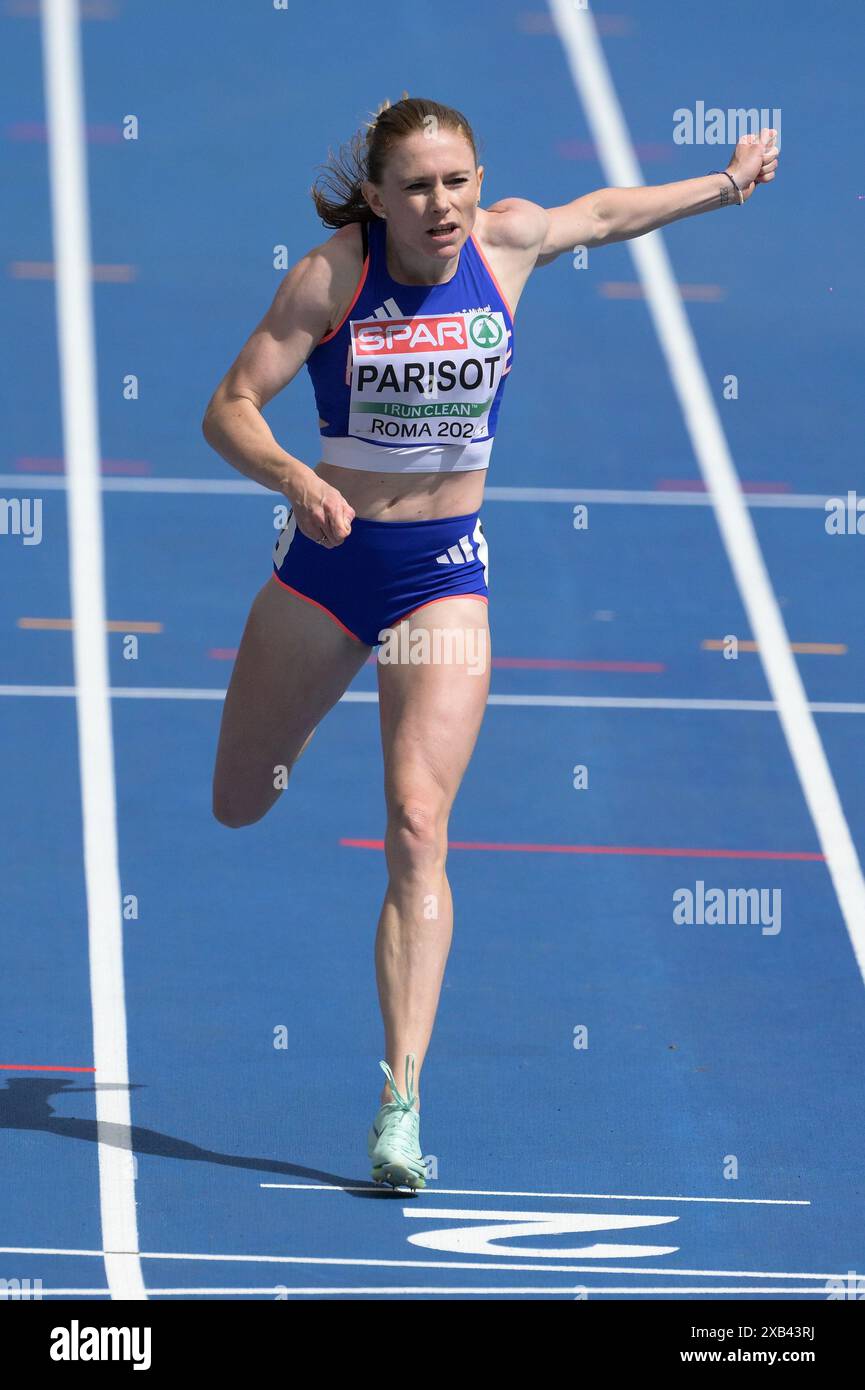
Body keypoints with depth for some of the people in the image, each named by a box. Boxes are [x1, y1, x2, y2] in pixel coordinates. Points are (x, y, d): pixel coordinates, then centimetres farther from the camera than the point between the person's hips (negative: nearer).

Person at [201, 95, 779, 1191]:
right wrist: (295, 479, -35)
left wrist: (724, 184, 31)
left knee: (416, 829, -15)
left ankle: (402, 1101, -19)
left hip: (445, 574, 0)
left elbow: (602, 213, 17)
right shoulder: (331, 276, -14)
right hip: (328, 558, 0)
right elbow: (229, 410, -15)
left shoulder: (509, 241, -5)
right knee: (240, 807, 16)